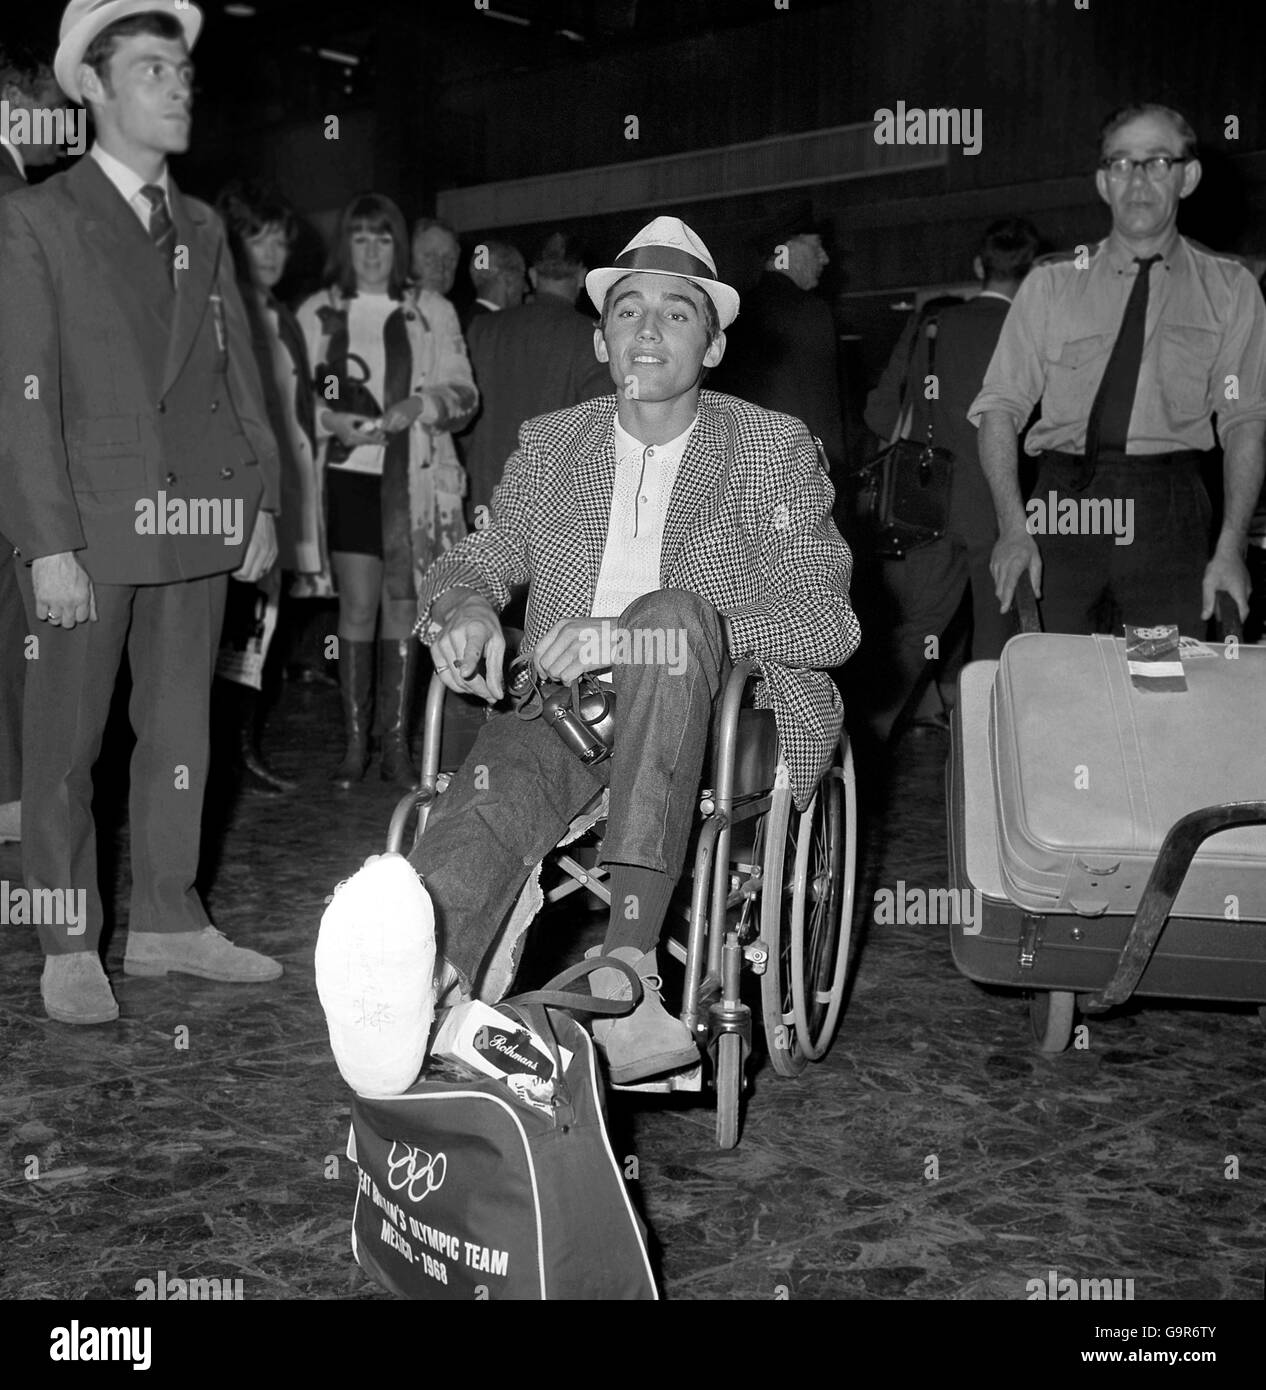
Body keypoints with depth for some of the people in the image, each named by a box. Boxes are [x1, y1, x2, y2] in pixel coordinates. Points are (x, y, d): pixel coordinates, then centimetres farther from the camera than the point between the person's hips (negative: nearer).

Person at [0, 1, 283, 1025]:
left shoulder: (202, 229, 16)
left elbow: (239, 372, 15)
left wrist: (259, 498, 7)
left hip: (200, 518, 5)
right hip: (89, 518, -5)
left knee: (181, 729, 10)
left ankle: (168, 921, 21)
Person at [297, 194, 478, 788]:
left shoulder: (433, 312, 8)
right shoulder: (317, 313, 8)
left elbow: (463, 392, 5)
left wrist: (421, 405, -14)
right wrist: (333, 422, -12)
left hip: (415, 478, 0)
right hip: (350, 472, 0)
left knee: (403, 604, 3)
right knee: (357, 605, -3)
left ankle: (396, 742, 9)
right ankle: (355, 740, 5)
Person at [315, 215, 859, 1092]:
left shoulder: (774, 449, 6)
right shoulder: (549, 444, 18)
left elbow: (829, 619, -6)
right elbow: (477, 560, 23)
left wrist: (643, 633, -21)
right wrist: (467, 606, -6)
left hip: (716, 719, -2)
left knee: (672, 610, -35)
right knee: (501, 779, -32)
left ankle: (628, 963, -44)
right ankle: (428, 984, -65)